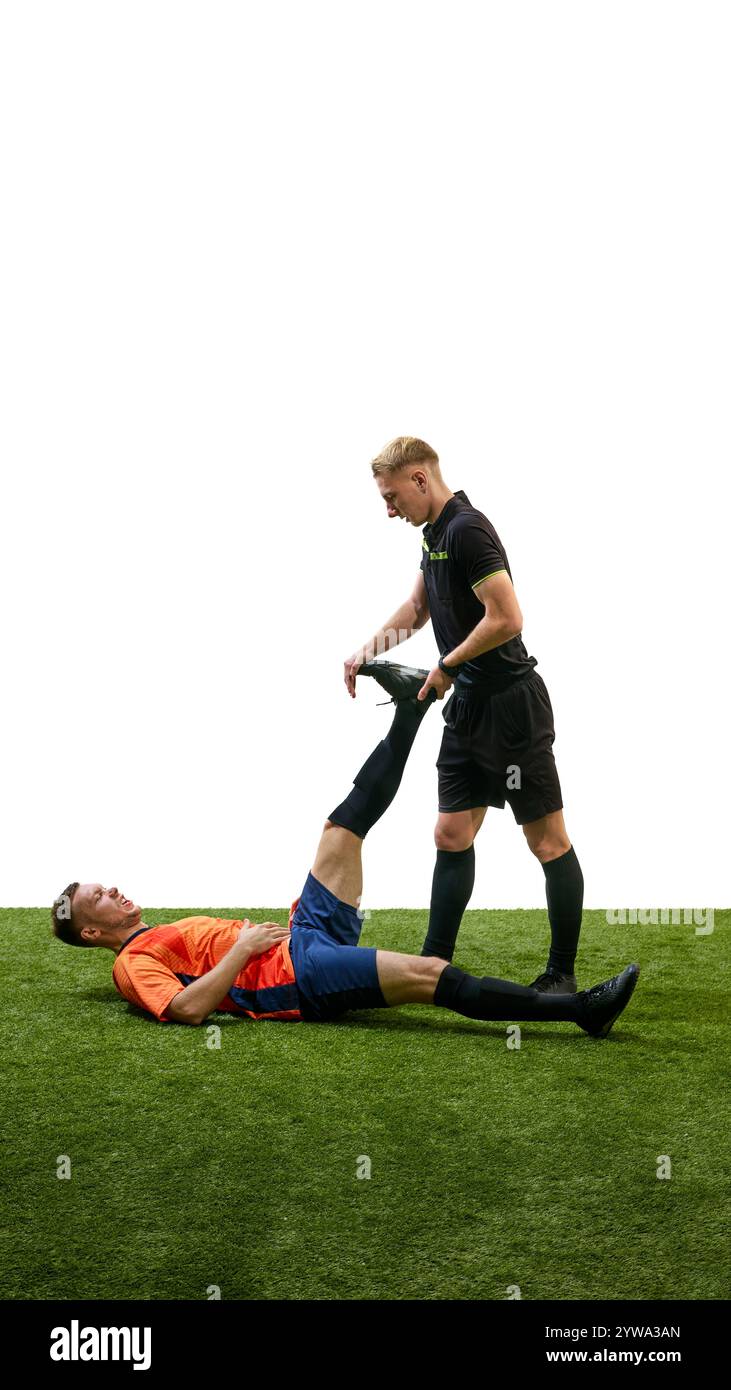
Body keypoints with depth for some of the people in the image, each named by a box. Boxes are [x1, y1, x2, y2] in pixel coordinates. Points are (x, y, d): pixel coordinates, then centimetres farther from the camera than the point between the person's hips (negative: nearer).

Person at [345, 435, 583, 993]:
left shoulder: (467, 529, -17)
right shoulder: (436, 533, 13)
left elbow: (506, 618, -24)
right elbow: (416, 608, 28)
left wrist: (446, 667, -12)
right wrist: (367, 650, 16)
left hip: (511, 703, -10)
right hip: (468, 706, 10)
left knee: (548, 841, 0)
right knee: (452, 835, 10)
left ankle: (562, 974, 7)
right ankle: (435, 964, 16)